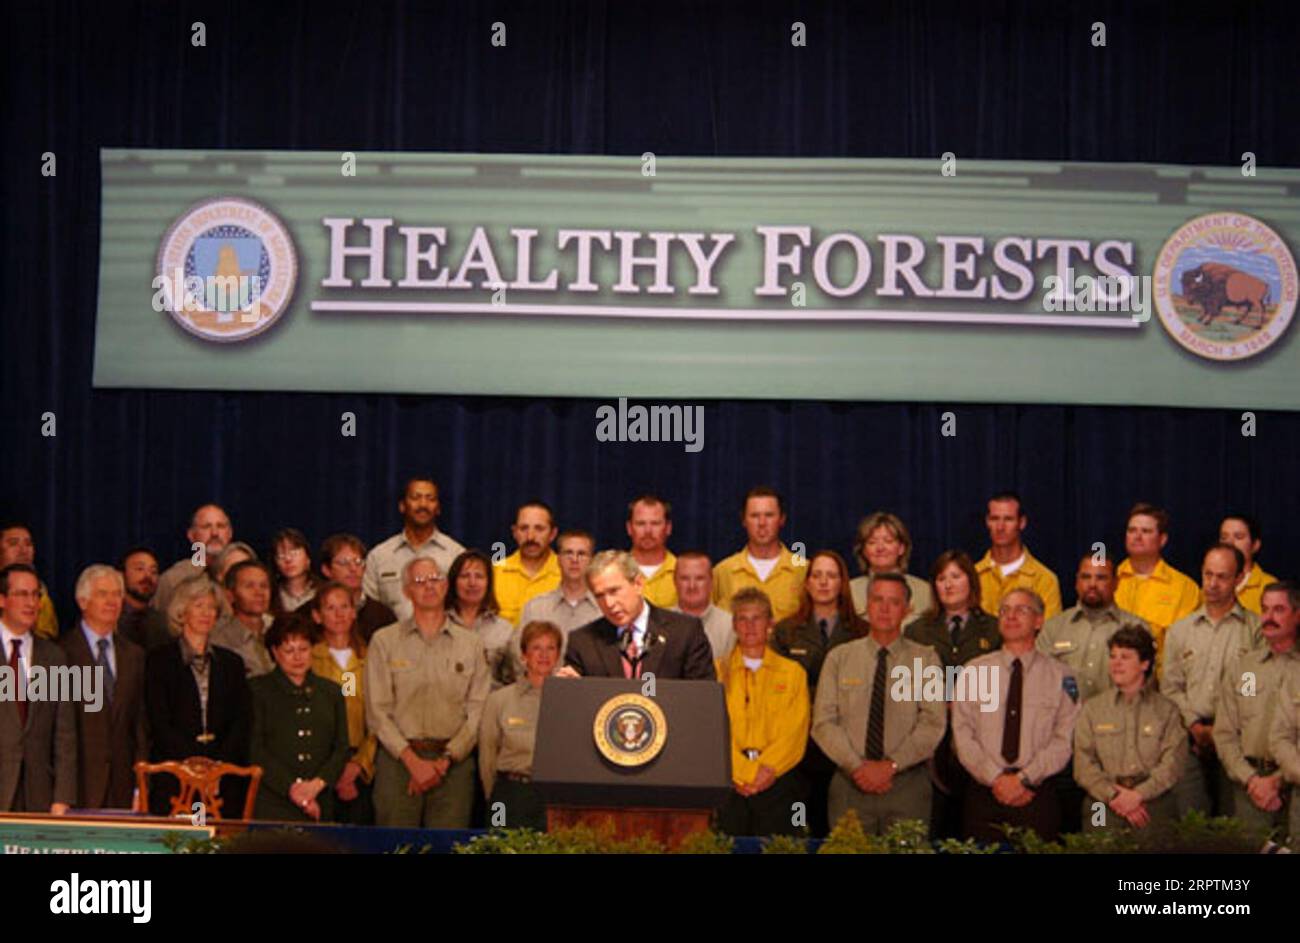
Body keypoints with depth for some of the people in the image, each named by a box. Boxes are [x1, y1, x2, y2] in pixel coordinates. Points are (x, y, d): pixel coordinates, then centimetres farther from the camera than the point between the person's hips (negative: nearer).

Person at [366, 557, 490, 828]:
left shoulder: (472, 645, 11)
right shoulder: (384, 641, 7)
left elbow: (477, 711, 4)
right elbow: (378, 711, 1)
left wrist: (446, 760, -8)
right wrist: (412, 760, -9)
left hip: (454, 762, 1)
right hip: (398, 759, -1)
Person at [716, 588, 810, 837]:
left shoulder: (792, 672, 13)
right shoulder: (718, 671, 11)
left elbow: (795, 732, 3)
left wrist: (766, 769, -12)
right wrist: (745, 772, -12)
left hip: (779, 779, 0)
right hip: (730, 783, 0)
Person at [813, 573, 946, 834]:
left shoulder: (925, 659, 5)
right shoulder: (839, 658, 7)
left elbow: (933, 723, -4)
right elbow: (823, 722, 1)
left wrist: (890, 766, -14)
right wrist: (856, 766, -12)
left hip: (907, 784, -1)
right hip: (850, 783, 1)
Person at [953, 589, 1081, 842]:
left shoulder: (1060, 676, 7)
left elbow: (1064, 740, -2)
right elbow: (963, 735, 1)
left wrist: (1025, 778, -13)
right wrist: (996, 778, -11)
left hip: (1038, 795, -1)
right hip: (983, 792, 1)